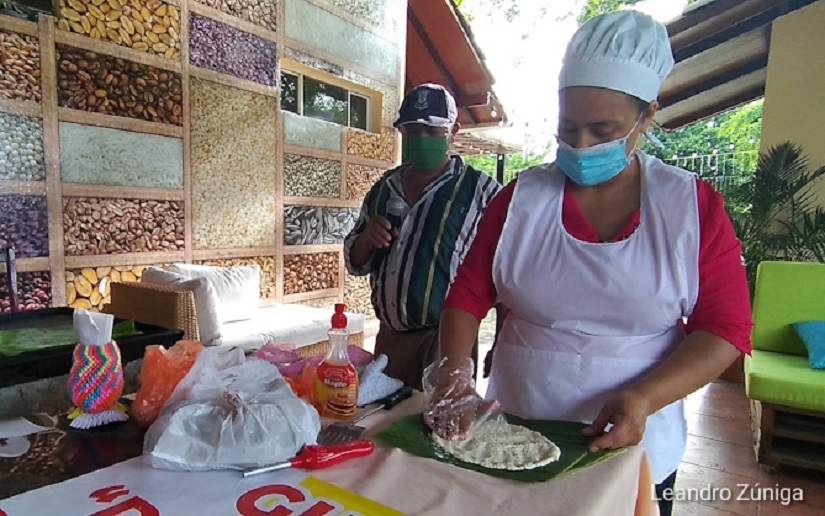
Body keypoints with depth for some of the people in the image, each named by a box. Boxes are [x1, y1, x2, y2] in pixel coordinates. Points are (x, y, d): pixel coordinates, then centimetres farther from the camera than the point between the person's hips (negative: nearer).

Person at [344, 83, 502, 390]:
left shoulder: (480, 191, -8)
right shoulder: (383, 190, 8)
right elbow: (355, 263, 14)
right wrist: (367, 238, -6)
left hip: (444, 341, -5)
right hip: (388, 338, 6)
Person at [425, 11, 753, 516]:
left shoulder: (694, 206, -5)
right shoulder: (520, 198, -3)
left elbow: (725, 329, -6)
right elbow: (468, 296, -3)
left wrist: (643, 398, -20)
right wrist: (455, 375, -17)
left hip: (632, 452, 0)